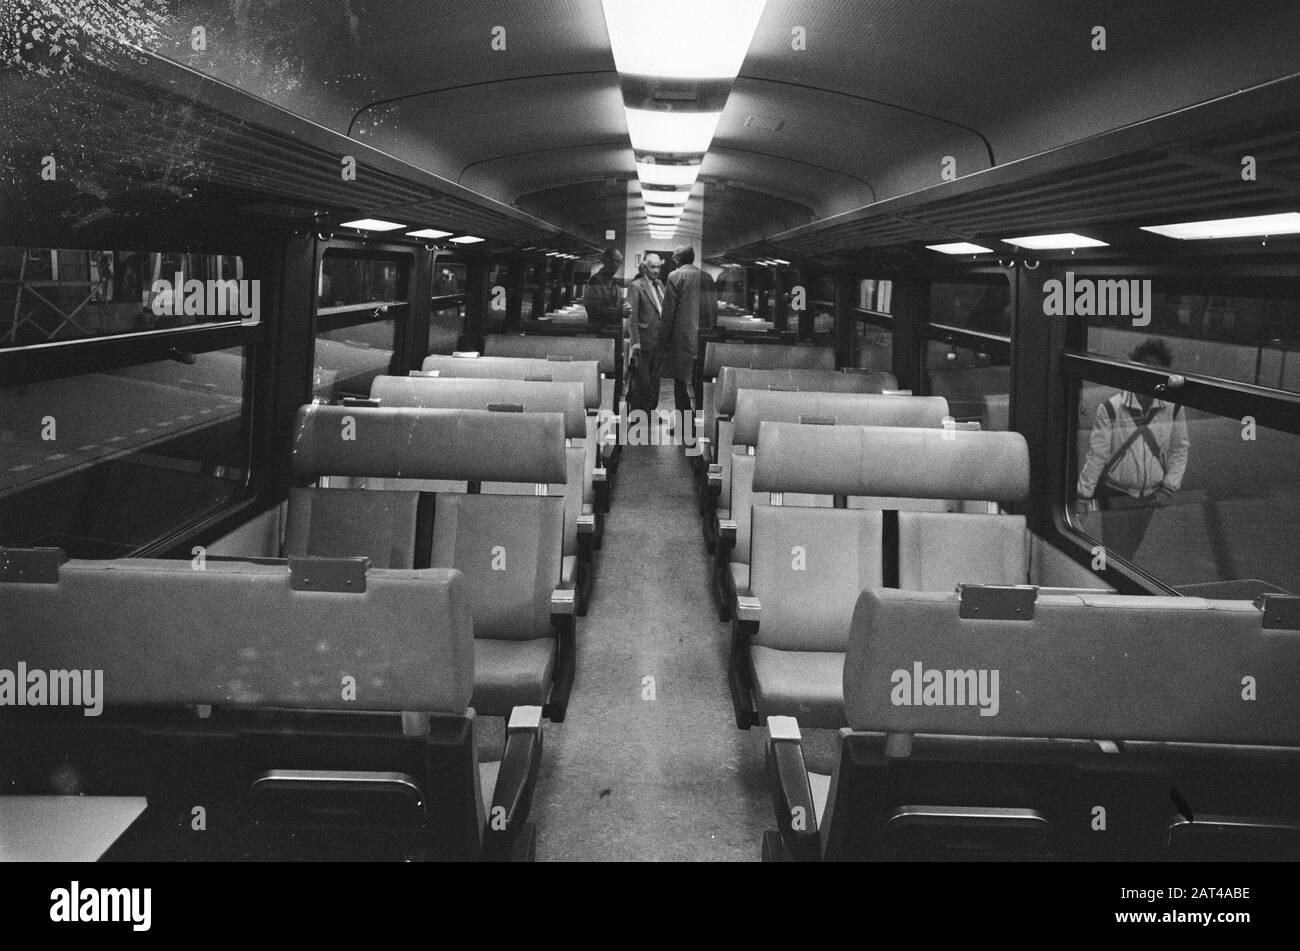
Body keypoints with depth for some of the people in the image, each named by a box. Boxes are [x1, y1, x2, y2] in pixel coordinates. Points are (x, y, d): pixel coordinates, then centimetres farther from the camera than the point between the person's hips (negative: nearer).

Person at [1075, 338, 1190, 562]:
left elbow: (1179, 450, 9)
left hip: (1150, 497, 3)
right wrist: (1083, 496, -6)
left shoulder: (1173, 409, -2)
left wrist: (1169, 488, 0)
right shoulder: (1111, 409, -12)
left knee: (1130, 553, 12)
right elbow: (1096, 455, -8)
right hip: (1116, 495, -3)